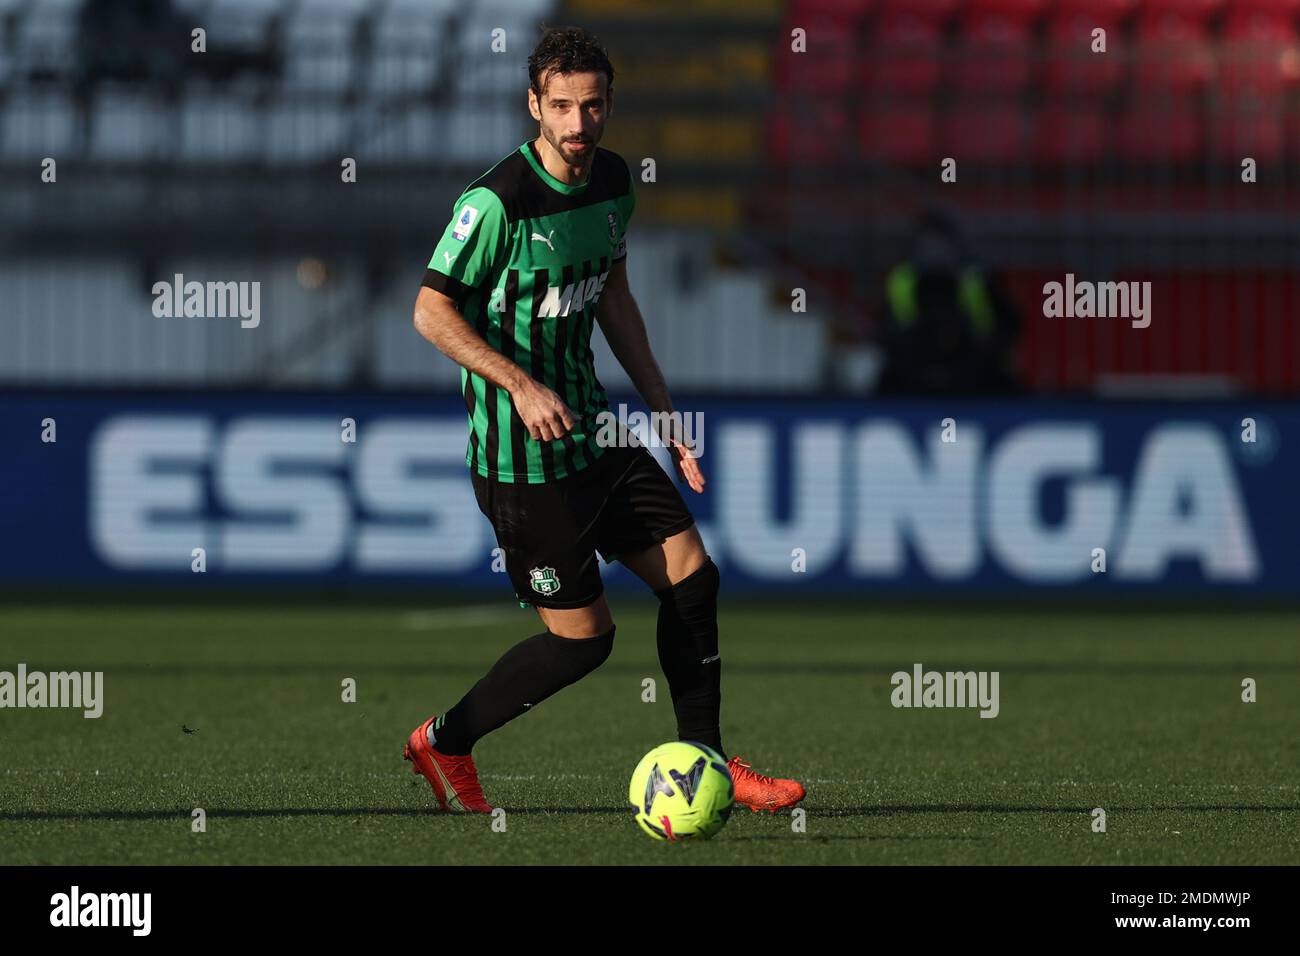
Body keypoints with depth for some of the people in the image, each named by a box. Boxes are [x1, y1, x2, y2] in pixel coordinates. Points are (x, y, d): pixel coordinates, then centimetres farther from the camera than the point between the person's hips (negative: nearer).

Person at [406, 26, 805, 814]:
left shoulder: (613, 181, 5)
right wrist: (521, 386, -25)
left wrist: (665, 412, 16)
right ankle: (445, 744, 15)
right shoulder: (497, 202, -20)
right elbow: (433, 312, -16)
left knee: (692, 575, 5)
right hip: (522, 457, -8)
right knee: (583, 637, -3)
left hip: (592, 430, 8)